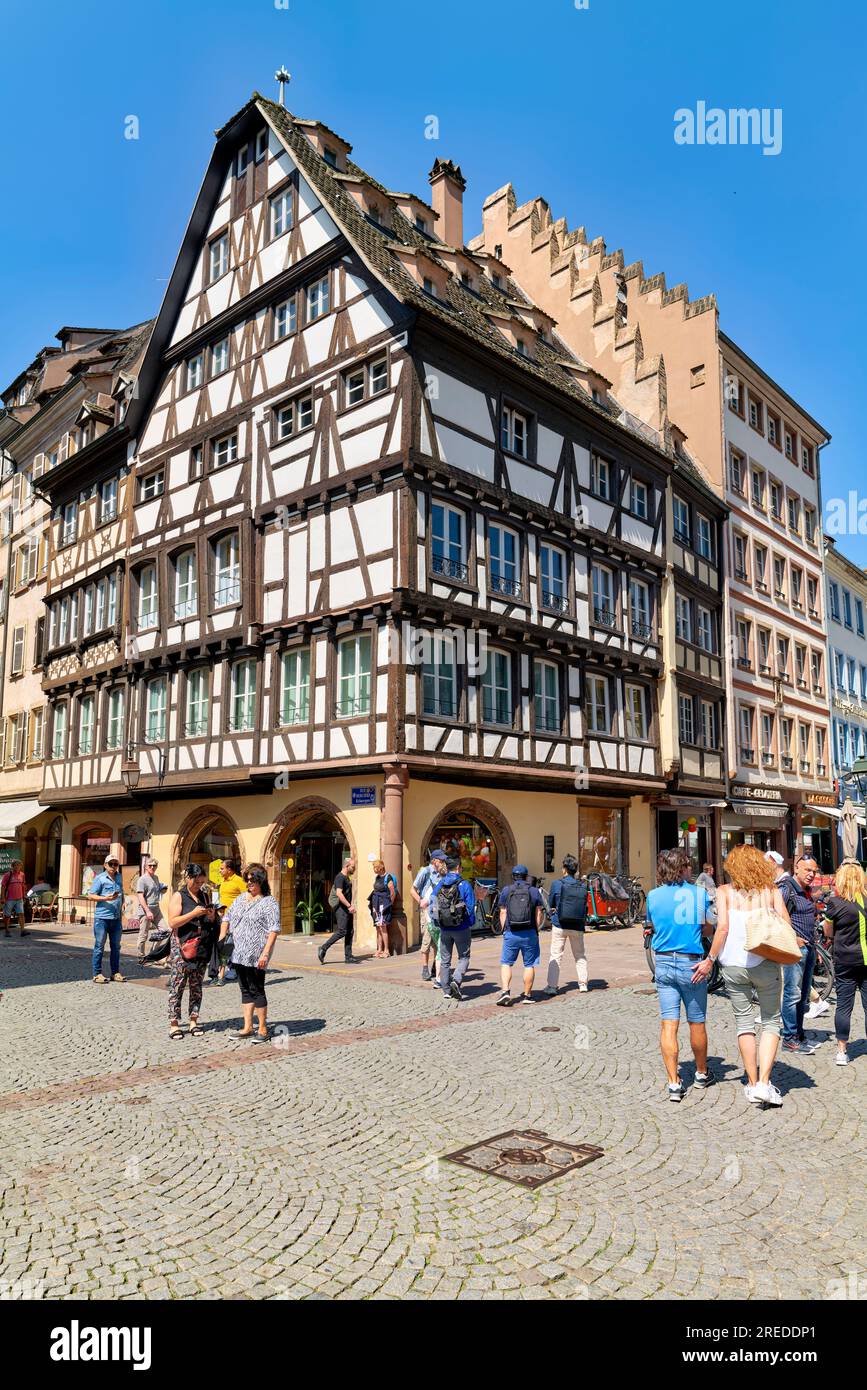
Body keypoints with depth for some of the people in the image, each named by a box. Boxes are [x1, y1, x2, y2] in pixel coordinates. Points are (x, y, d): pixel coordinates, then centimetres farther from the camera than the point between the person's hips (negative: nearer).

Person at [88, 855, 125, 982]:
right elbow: (91, 895, -8)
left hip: (116, 918, 6)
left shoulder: (119, 877, 15)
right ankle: (97, 973, 6)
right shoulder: (100, 878, -4)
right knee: (99, 946, 0)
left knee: (116, 946, 11)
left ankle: (115, 972, 19)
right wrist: (106, 898, -20)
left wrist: (122, 903, 11)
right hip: (102, 917, -6)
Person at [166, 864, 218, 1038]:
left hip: (202, 946, 5)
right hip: (182, 946, -5)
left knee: (196, 986, 9)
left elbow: (213, 923, 20)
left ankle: (194, 1021, 16)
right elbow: (172, 922, -13)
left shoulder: (205, 895, 12)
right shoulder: (178, 896, -3)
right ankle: (174, 1024, 5)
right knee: (177, 985, -2)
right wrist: (193, 914, -20)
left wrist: (211, 916, -2)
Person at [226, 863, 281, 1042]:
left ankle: (262, 1030, 9)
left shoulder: (269, 902, -9)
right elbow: (228, 917, 22)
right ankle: (247, 1027, 21)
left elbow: (274, 930, -14)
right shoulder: (241, 898, 13)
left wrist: (265, 953, -20)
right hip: (238, 954, 7)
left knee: (256, 991, -1)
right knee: (245, 990, 13)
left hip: (255, 956, -7)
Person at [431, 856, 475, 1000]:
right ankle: (456, 981, -12)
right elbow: (470, 907, -10)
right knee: (464, 957, 10)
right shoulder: (464, 885, -10)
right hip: (461, 928, -3)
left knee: (445, 959, 13)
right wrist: (471, 924, 5)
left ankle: (446, 990, 15)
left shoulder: (439, 885, 1)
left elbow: (432, 906, 3)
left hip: (444, 929, 3)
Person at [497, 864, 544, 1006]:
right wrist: (536, 930, 9)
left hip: (511, 933, 0)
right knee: (529, 965, 9)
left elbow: (503, 913, 1)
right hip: (529, 934, 0)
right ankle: (527, 995, 13)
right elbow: (539, 914, 0)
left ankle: (505, 990, -9)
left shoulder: (506, 890, 3)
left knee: (506, 963, 7)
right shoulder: (534, 891, 3)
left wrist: (504, 930, 8)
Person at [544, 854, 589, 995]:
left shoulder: (557, 884, -7)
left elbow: (550, 905, 1)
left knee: (555, 955, 3)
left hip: (559, 925, -2)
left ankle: (552, 986, 1)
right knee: (580, 956, 16)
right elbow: (585, 906, 8)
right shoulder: (583, 886, 0)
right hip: (577, 927, 2)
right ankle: (583, 984, 16)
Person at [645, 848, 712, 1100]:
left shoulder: (653, 896, 1)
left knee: (668, 1025, 3)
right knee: (697, 1023, 14)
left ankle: (674, 1083, 0)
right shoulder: (699, 893, -5)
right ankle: (702, 1073, 33)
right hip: (691, 964, -1)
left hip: (664, 963, 2)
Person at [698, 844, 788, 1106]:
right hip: (766, 964, 0)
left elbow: (722, 927, -10)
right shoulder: (772, 890, 2)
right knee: (771, 1022, 11)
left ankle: (752, 1084, 18)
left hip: (733, 965, 0)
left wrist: (710, 960, -3)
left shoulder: (725, 892, 0)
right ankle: (764, 1083, -1)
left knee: (744, 1023, 13)